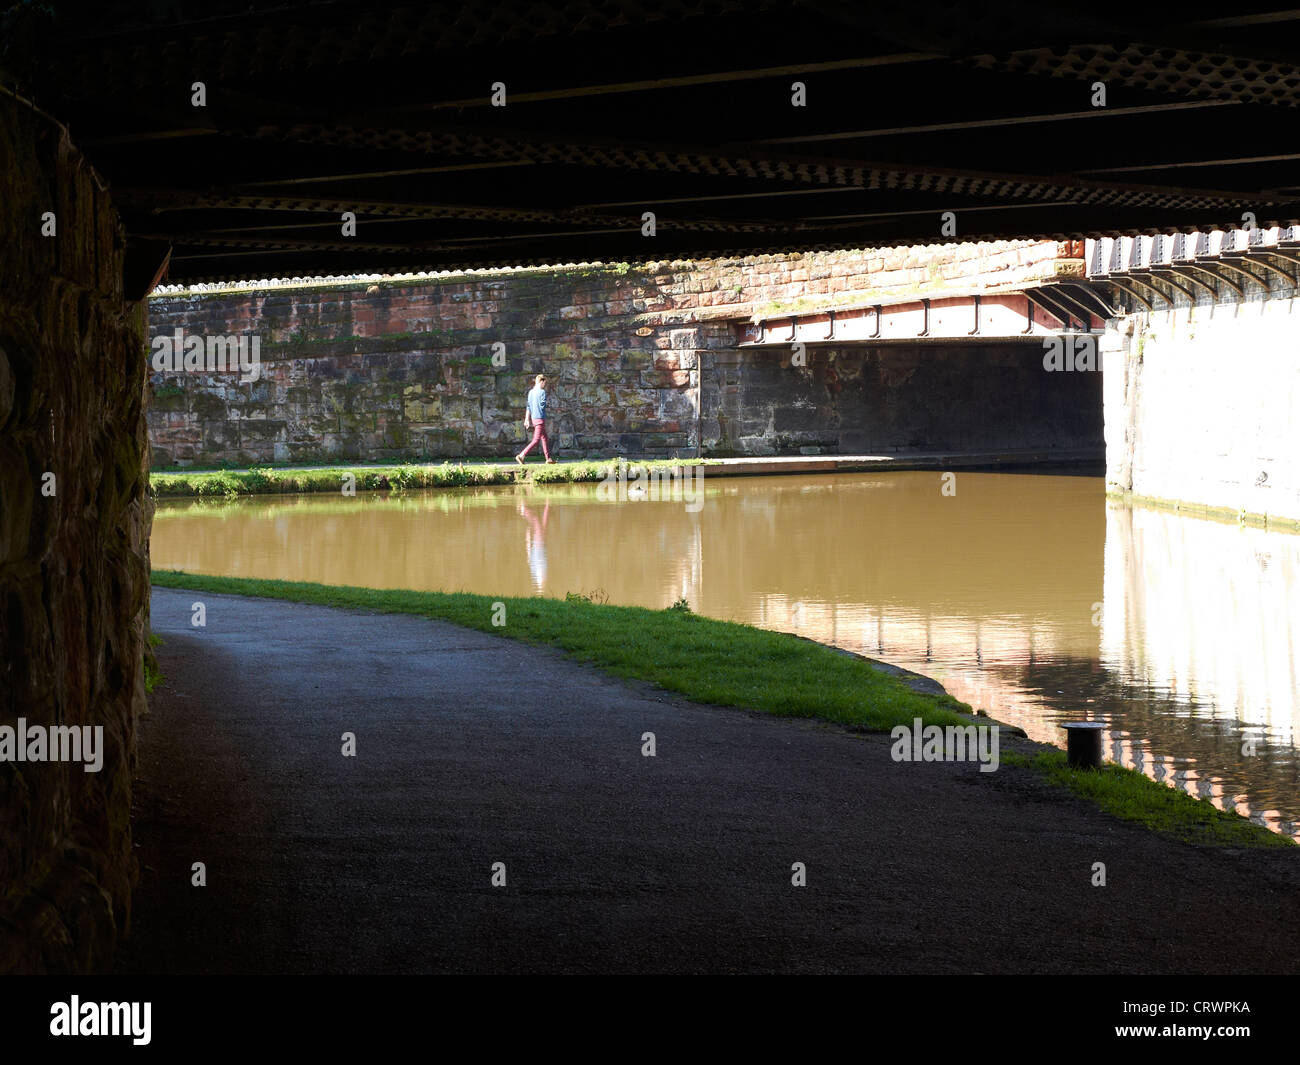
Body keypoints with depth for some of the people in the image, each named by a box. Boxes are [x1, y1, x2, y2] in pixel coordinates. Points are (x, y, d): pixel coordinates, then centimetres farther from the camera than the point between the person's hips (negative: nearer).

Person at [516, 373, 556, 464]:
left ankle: (548, 458, 21)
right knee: (536, 440, -7)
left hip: (533, 418, 8)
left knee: (544, 438, 17)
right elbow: (543, 406, -13)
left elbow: (528, 407, 9)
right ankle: (521, 456, -15)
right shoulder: (542, 392, -13)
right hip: (540, 419, -8)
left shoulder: (531, 392, 8)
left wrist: (527, 419, 11)